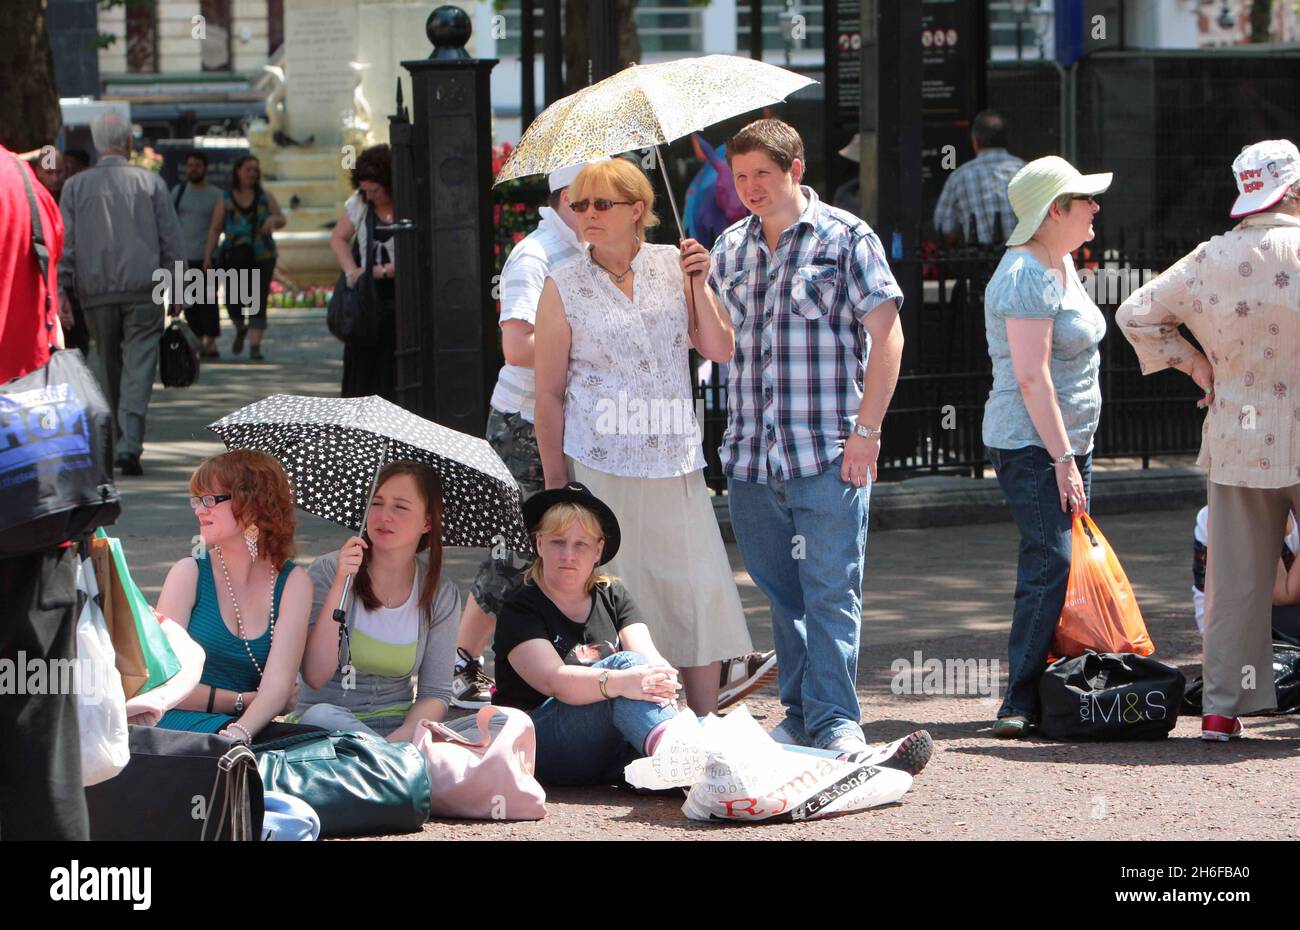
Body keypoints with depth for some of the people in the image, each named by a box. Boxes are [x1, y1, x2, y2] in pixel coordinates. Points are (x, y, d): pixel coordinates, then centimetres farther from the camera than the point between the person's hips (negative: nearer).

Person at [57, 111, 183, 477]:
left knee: (108, 365, 16)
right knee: (139, 366, -4)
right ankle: (130, 445, -16)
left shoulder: (75, 186, 4)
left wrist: (62, 290, 3)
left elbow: (65, 242, 1)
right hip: (143, 289, -2)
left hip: (96, 292, 2)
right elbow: (170, 238, 2)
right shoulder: (150, 183, 1)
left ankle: (119, 441, 24)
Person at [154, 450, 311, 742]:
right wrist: (244, 702, -8)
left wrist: (240, 731, -29)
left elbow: (279, 683, -9)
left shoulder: (293, 583, 5)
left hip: (254, 729, 3)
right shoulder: (190, 573, 2)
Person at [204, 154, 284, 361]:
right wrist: (208, 255, -5)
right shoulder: (226, 199, 4)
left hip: (262, 258, 0)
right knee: (233, 301, -5)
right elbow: (215, 229, 3)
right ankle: (241, 330, 26)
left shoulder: (265, 196, 7)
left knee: (258, 303, -6)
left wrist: (273, 220, -14)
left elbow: (282, 219, 10)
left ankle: (255, 346, -4)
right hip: (235, 257, 0)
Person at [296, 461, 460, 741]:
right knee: (321, 716, -37)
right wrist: (340, 586, -21)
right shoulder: (327, 572, -5)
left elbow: (435, 695, 1)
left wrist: (402, 737, -21)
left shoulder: (441, 595, 3)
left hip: (400, 727, 0)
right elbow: (314, 677, -15)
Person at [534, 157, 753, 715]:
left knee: (701, 592, 0)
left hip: (675, 463, 3)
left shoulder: (673, 266, 8)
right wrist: (555, 479, -1)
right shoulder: (564, 287, 1)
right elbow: (549, 392, 2)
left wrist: (698, 285, -4)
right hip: (601, 466, -3)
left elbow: (719, 351, 7)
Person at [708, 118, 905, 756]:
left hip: (830, 455, -5)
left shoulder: (845, 238, 0)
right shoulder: (729, 248, 15)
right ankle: (800, 716, 17)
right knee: (780, 593, 9)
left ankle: (836, 721, -5)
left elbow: (886, 334, -3)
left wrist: (867, 428, -9)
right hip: (750, 457, 5)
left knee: (831, 590, -7)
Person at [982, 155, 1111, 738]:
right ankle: (1019, 704, -16)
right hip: (1031, 445, -10)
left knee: (1070, 565, 7)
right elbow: (1032, 379, -21)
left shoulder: (1061, 264, 15)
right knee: (1049, 566, -16)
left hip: (1068, 440, 10)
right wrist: (1063, 460, -22)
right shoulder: (1027, 278, -17)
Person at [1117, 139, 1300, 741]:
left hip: (1237, 443, 4)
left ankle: (1222, 708, 6)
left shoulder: (1207, 261, 3)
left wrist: (1194, 363, 13)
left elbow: (1135, 315, 10)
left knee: (1234, 580, 7)